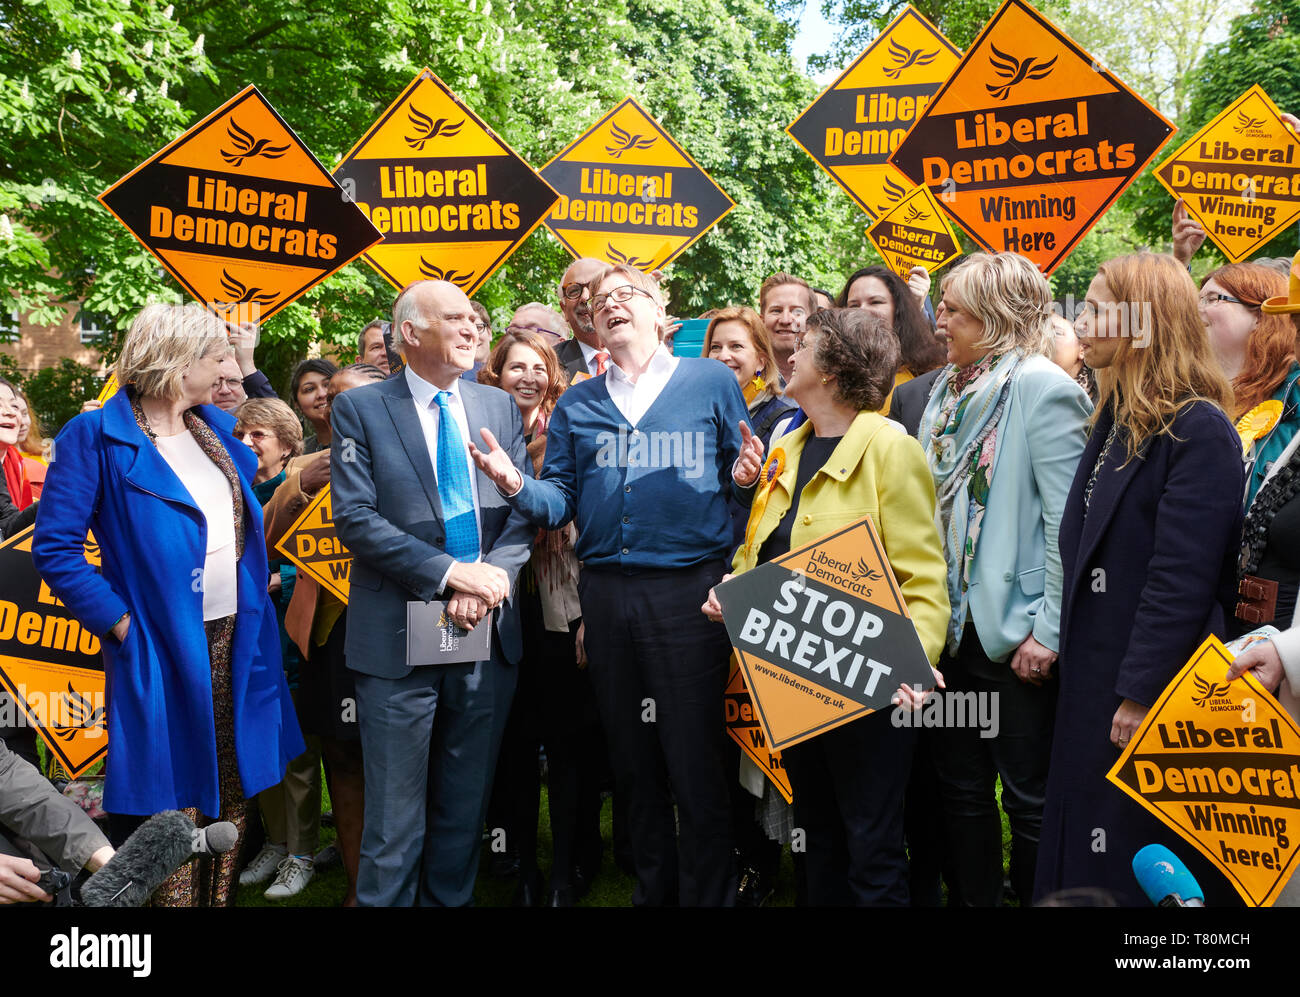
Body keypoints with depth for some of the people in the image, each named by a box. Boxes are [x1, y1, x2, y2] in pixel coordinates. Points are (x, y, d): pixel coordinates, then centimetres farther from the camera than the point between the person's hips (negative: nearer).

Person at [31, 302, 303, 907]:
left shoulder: (217, 427, 12)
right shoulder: (96, 437, -8)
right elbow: (55, 548, -11)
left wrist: (265, 574, 10)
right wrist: (119, 622, -15)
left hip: (238, 638, 6)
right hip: (161, 648, -6)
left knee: (234, 791, 13)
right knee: (174, 809, 1)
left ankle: (223, 896, 28)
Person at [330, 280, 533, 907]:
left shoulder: (500, 407, 11)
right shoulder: (359, 409, 0)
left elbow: (523, 509, 6)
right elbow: (354, 519, -10)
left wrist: (490, 579, -12)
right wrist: (448, 572, -17)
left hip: (489, 629, 4)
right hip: (400, 636, -3)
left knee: (466, 804, 14)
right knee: (395, 814, 4)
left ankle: (450, 899, 29)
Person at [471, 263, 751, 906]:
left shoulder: (711, 382, 6)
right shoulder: (576, 405, 16)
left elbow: (738, 484, 5)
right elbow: (561, 499, 9)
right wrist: (516, 485, -10)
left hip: (688, 589, -4)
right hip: (606, 596, 4)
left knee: (696, 762, -1)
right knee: (632, 762, 14)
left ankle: (708, 895, 17)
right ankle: (653, 889, 31)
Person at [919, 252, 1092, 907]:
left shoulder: (1041, 387, -11)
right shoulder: (949, 387, 11)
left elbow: (1067, 523, -15)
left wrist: (1050, 631, -17)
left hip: (1012, 628, -7)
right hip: (951, 620, 7)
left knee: (1029, 798, 4)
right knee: (960, 786, 16)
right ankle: (971, 900, 31)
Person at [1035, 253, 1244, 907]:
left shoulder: (1199, 431, -15)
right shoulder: (1116, 423, 13)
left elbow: (1181, 578, -20)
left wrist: (1142, 693, -20)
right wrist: (1055, 635, 12)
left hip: (1155, 687, -8)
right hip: (1093, 674, 8)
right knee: (1083, 841, 16)